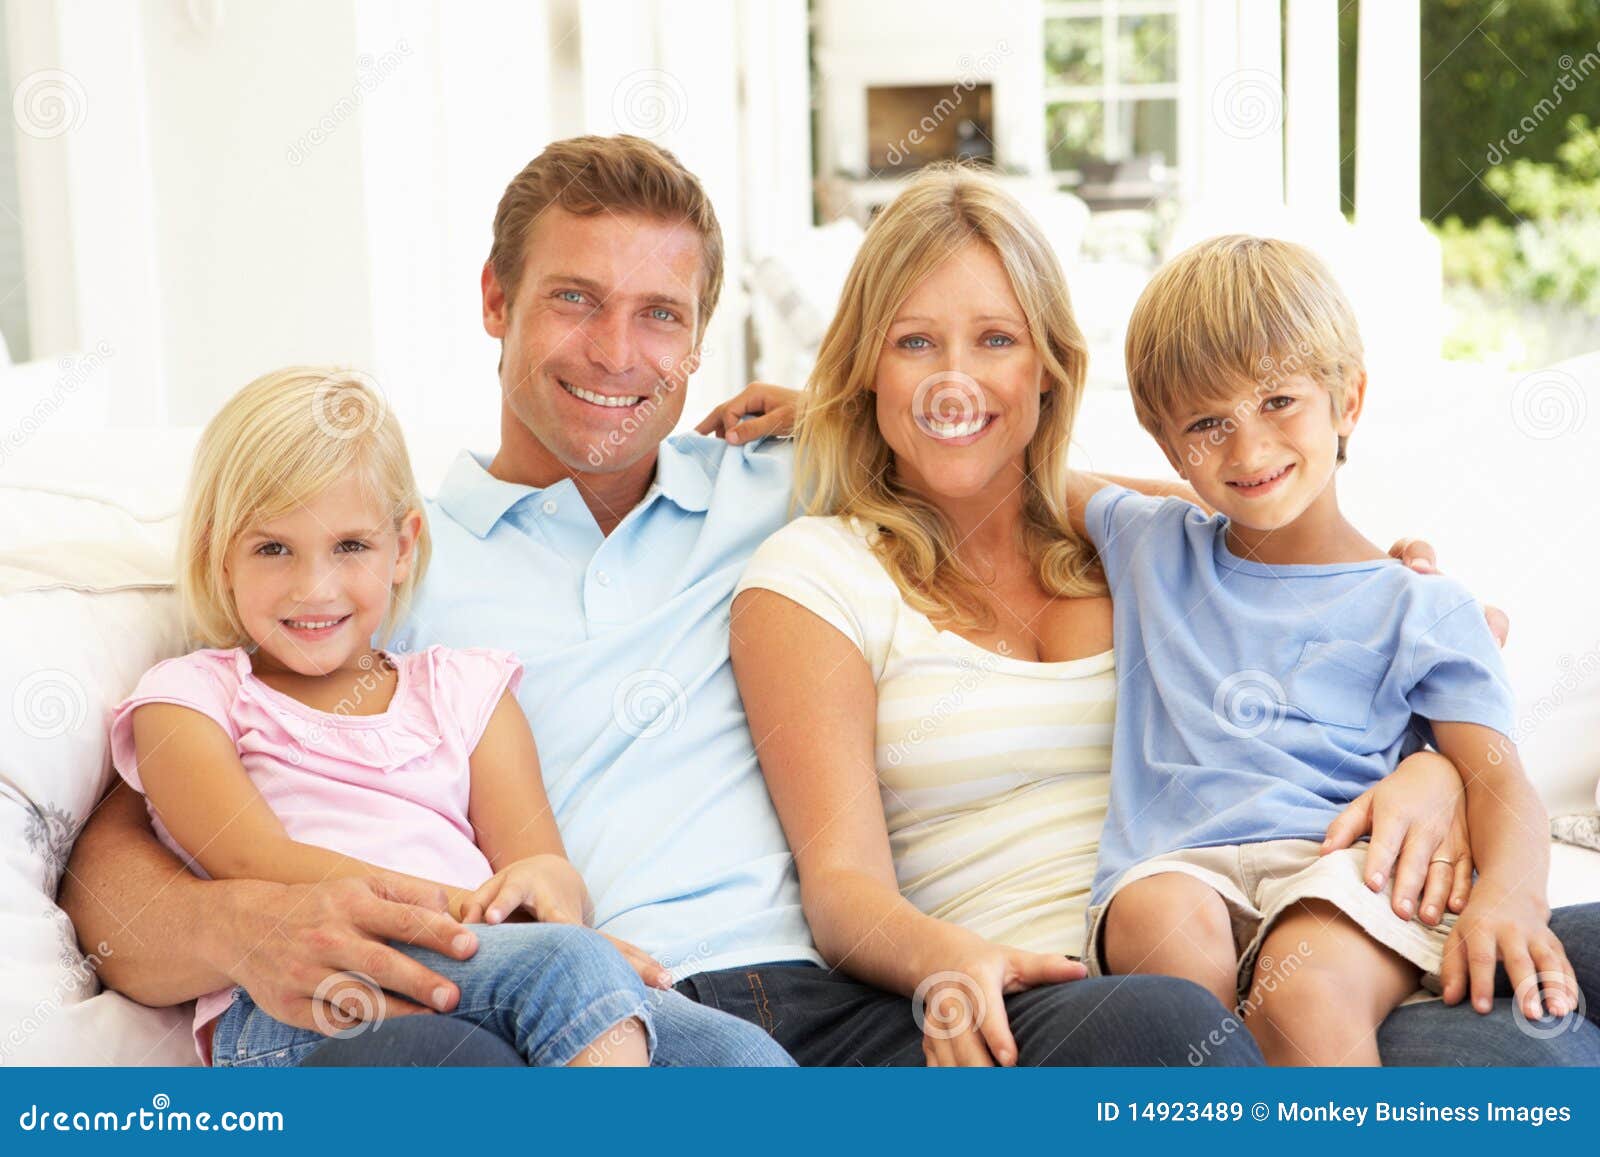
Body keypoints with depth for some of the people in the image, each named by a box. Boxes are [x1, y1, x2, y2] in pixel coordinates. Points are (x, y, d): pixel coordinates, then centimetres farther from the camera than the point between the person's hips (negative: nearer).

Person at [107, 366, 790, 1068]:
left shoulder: (462, 691, 26)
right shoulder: (189, 697, 17)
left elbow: (540, 866, 13)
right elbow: (254, 861, -2)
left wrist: (546, 882, -16)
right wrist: (449, 905, -18)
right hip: (286, 1012, -3)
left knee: (736, 1052, -25)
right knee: (564, 963, -34)